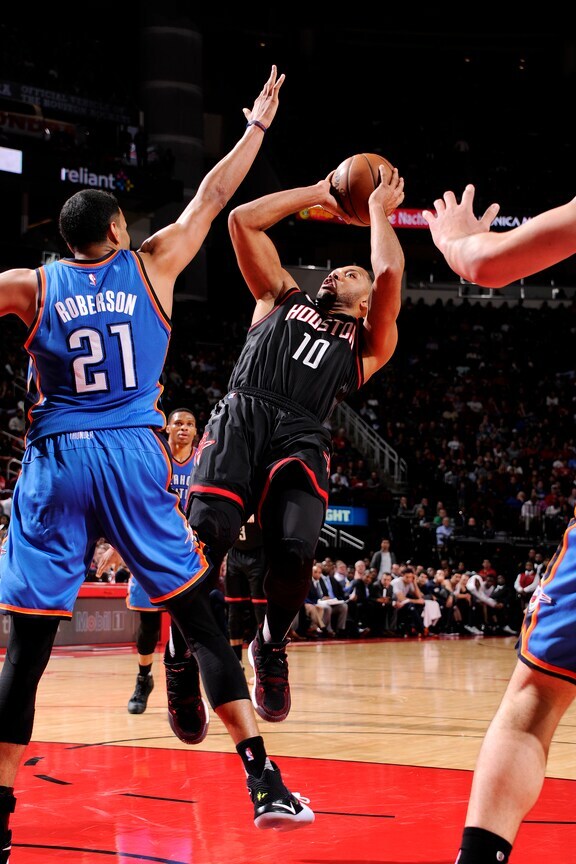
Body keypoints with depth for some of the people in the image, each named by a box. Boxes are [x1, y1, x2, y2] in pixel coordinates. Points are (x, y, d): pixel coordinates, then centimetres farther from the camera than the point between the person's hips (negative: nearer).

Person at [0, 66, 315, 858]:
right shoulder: (151, 266, 8)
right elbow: (212, 197, 19)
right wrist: (258, 124, 30)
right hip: (133, 458, 0)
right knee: (201, 621, 6)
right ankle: (265, 783, 3)